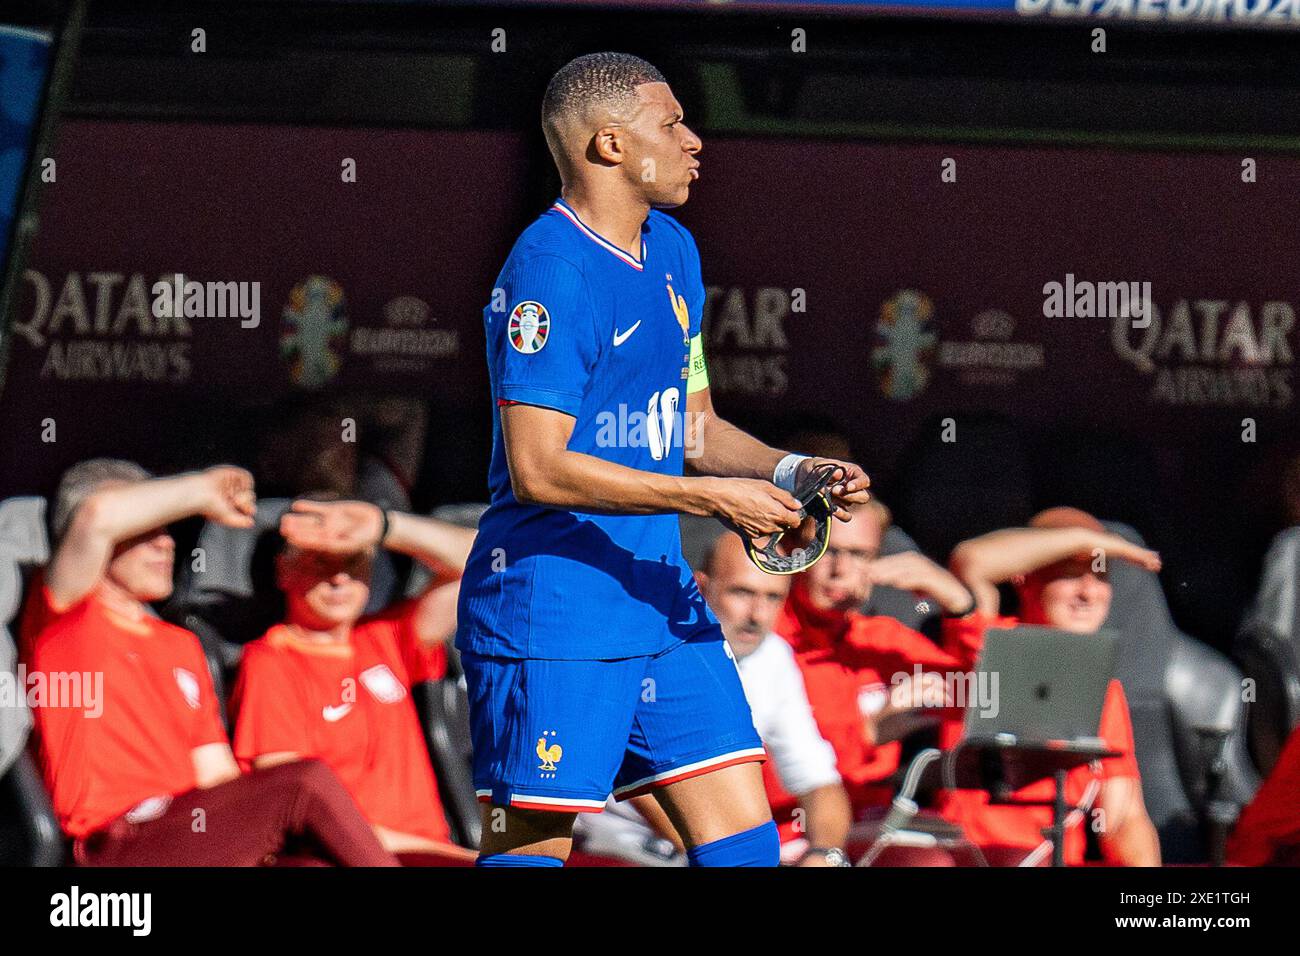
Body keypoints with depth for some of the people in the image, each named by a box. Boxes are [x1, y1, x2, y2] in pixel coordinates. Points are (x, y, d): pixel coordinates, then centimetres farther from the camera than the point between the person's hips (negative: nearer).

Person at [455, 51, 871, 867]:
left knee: (744, 831, 2)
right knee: (534, 847, -7)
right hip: (552, 613, -9)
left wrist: (789, 471, 4)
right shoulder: (552, 272, -16)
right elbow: (537, 468, -22)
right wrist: (707, 498, -21)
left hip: (659, 601, 9)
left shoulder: (672, 252, 15)